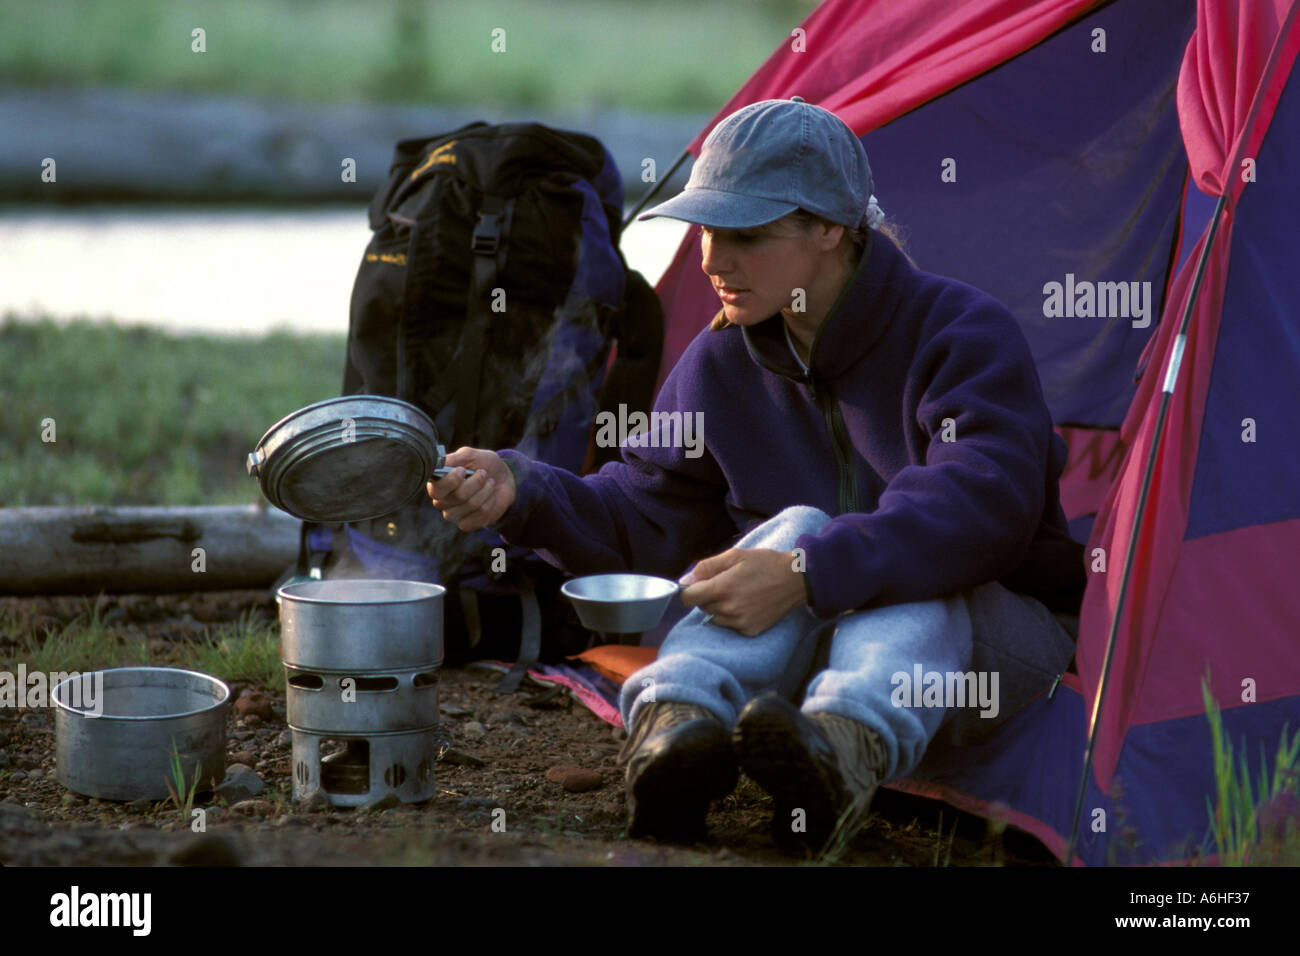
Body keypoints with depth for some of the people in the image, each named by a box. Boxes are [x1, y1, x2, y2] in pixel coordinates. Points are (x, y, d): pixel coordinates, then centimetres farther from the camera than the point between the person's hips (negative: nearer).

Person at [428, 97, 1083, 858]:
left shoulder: (963, 333, -17)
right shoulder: (722, 362, 2)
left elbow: (979, 502, -34)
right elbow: (646, 518, 6)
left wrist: (811, 574, -44)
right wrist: (522, 493, -13)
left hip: (979, 631, -4)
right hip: (805, 642, 4)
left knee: (911, 568, -37)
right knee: (797, 527, -28)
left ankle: (845, 752, -67)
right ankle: (678, 725, -53)